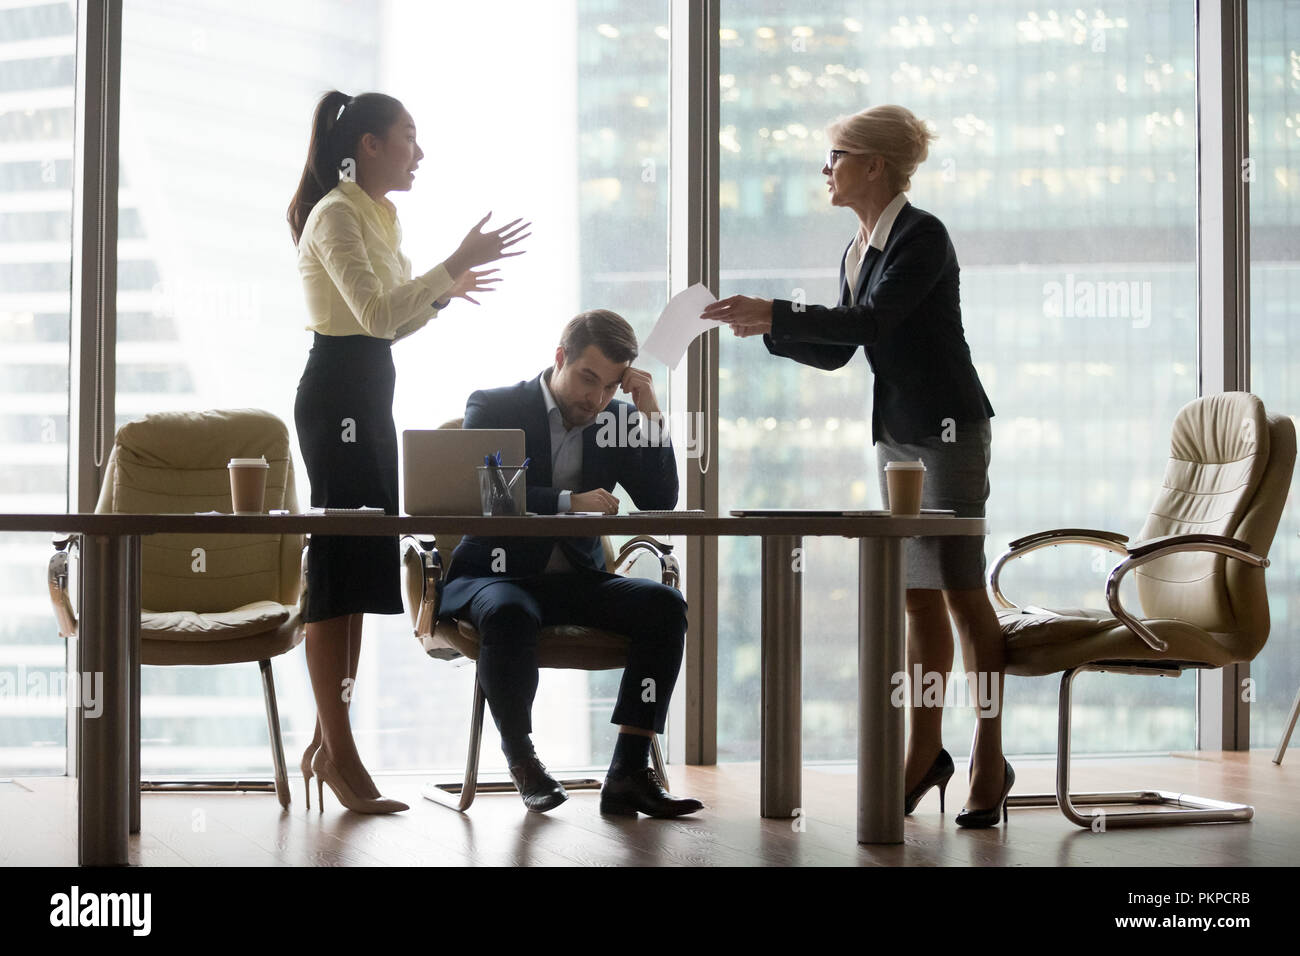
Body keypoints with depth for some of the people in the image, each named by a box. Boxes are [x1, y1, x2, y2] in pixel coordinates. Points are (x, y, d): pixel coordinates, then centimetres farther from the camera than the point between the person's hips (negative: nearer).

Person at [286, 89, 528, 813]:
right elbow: (377, 313, -22)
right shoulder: (335, 215, -11)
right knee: (341, 561, -10)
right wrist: (455, 264, -21)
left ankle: (329, 744, 13)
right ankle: (338, 752, -7)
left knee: (360, 565, 8)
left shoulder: (378, 216, 20)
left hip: (369, 397, 10)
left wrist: (446, 292, 12)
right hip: (337, 394, -10)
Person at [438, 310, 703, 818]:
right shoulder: (493, 407, -2)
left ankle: (628, 772, -24)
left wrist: (652, 417, -8)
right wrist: (569, 502, -26)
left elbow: (660, 504, 1)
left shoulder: (615, 419, 10)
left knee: (664, 604, -23)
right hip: (496, 574, -4)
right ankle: (521, 760, -16)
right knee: (509, 614, -39)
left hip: (575, 580, 4)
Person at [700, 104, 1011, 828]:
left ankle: (990, 762, 0)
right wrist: (768, 329, 3)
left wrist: (776, 312, -24)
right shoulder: (858, 251, 14)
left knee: (961, 590, -6)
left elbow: (871, 321, -23)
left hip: (950, 427, -8)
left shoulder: (923, 236, -12)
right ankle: (926, 752, 12)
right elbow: (837, 352, 16)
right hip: (896, 432, 8)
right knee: (918, 596, 8)